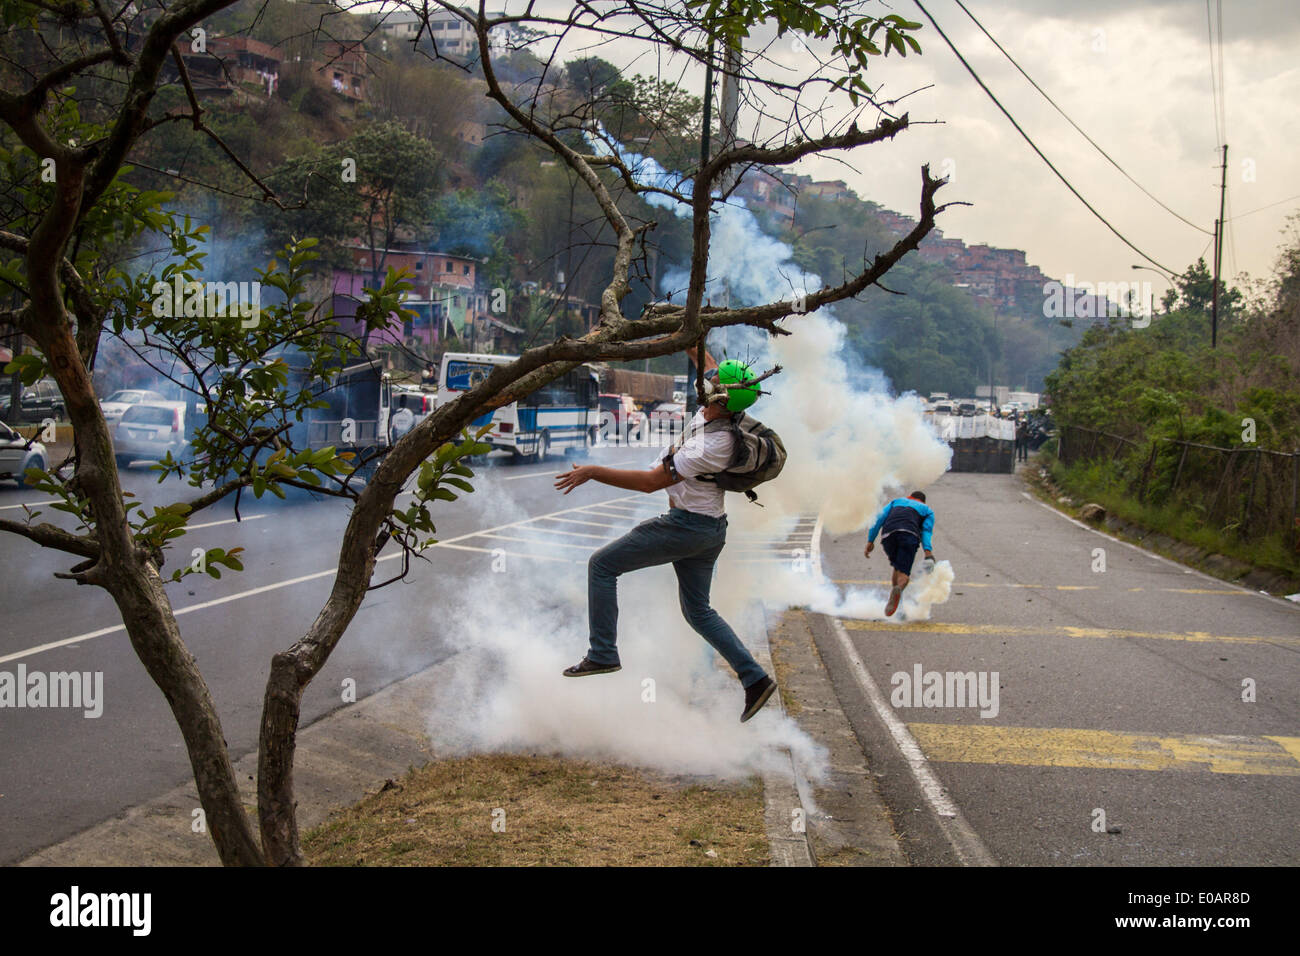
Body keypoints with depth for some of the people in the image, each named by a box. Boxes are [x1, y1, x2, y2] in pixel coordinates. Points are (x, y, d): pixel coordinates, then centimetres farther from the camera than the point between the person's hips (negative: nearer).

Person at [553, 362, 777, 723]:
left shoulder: (708, 447, -27)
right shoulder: (706, 414, -2)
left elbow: (651, 482, -25)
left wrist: (593, 471, -21)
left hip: (686, 527, -10)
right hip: (709, 529, 10)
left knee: (602, 565, -1)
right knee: (698, 611, 18)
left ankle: (603, 654, 1)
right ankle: (755, 678, 13)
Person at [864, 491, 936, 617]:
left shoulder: (896, 501, 37)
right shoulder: (927, 510, 32)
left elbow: (879, 519, 21)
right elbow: (926, 530, 11)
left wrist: (870, 541, 16)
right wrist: (928, 552, -3)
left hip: (888, 535, 2)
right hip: (909, 534, -2)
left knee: (897, 568, 24)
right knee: (903, 573, -8)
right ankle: (898, 590, -40)